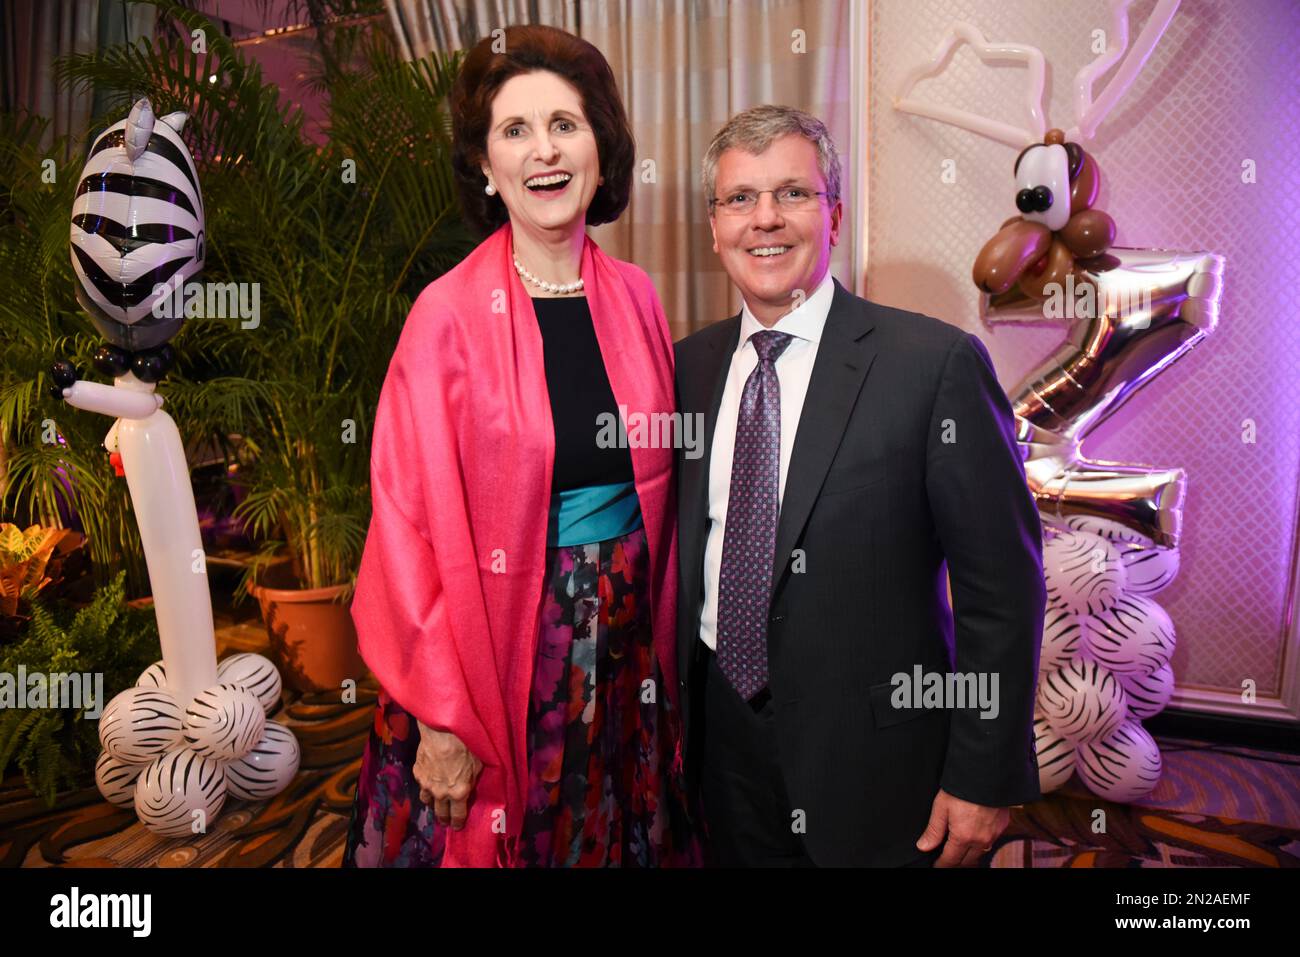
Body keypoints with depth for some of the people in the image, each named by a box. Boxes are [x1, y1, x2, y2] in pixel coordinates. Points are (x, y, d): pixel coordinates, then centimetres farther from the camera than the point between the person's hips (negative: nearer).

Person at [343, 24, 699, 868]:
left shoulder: (635, 299, 2)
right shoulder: (449, 316, -10)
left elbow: (659, 489, 7)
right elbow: (414, 527, -10)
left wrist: (664, 652, 4)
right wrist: (440, 717, -11)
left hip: (625, 656, 4)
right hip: (497, 664, -3)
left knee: (616, 840, 19)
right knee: (495, 842, 13)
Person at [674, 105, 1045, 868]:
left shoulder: (936, 363, -14)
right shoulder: (689, 365, 1)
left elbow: (1003, 588, -12)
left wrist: (985, 778, -11)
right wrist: (674, 707, 10)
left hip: (877, 763, -4)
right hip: (724, 742, 4)